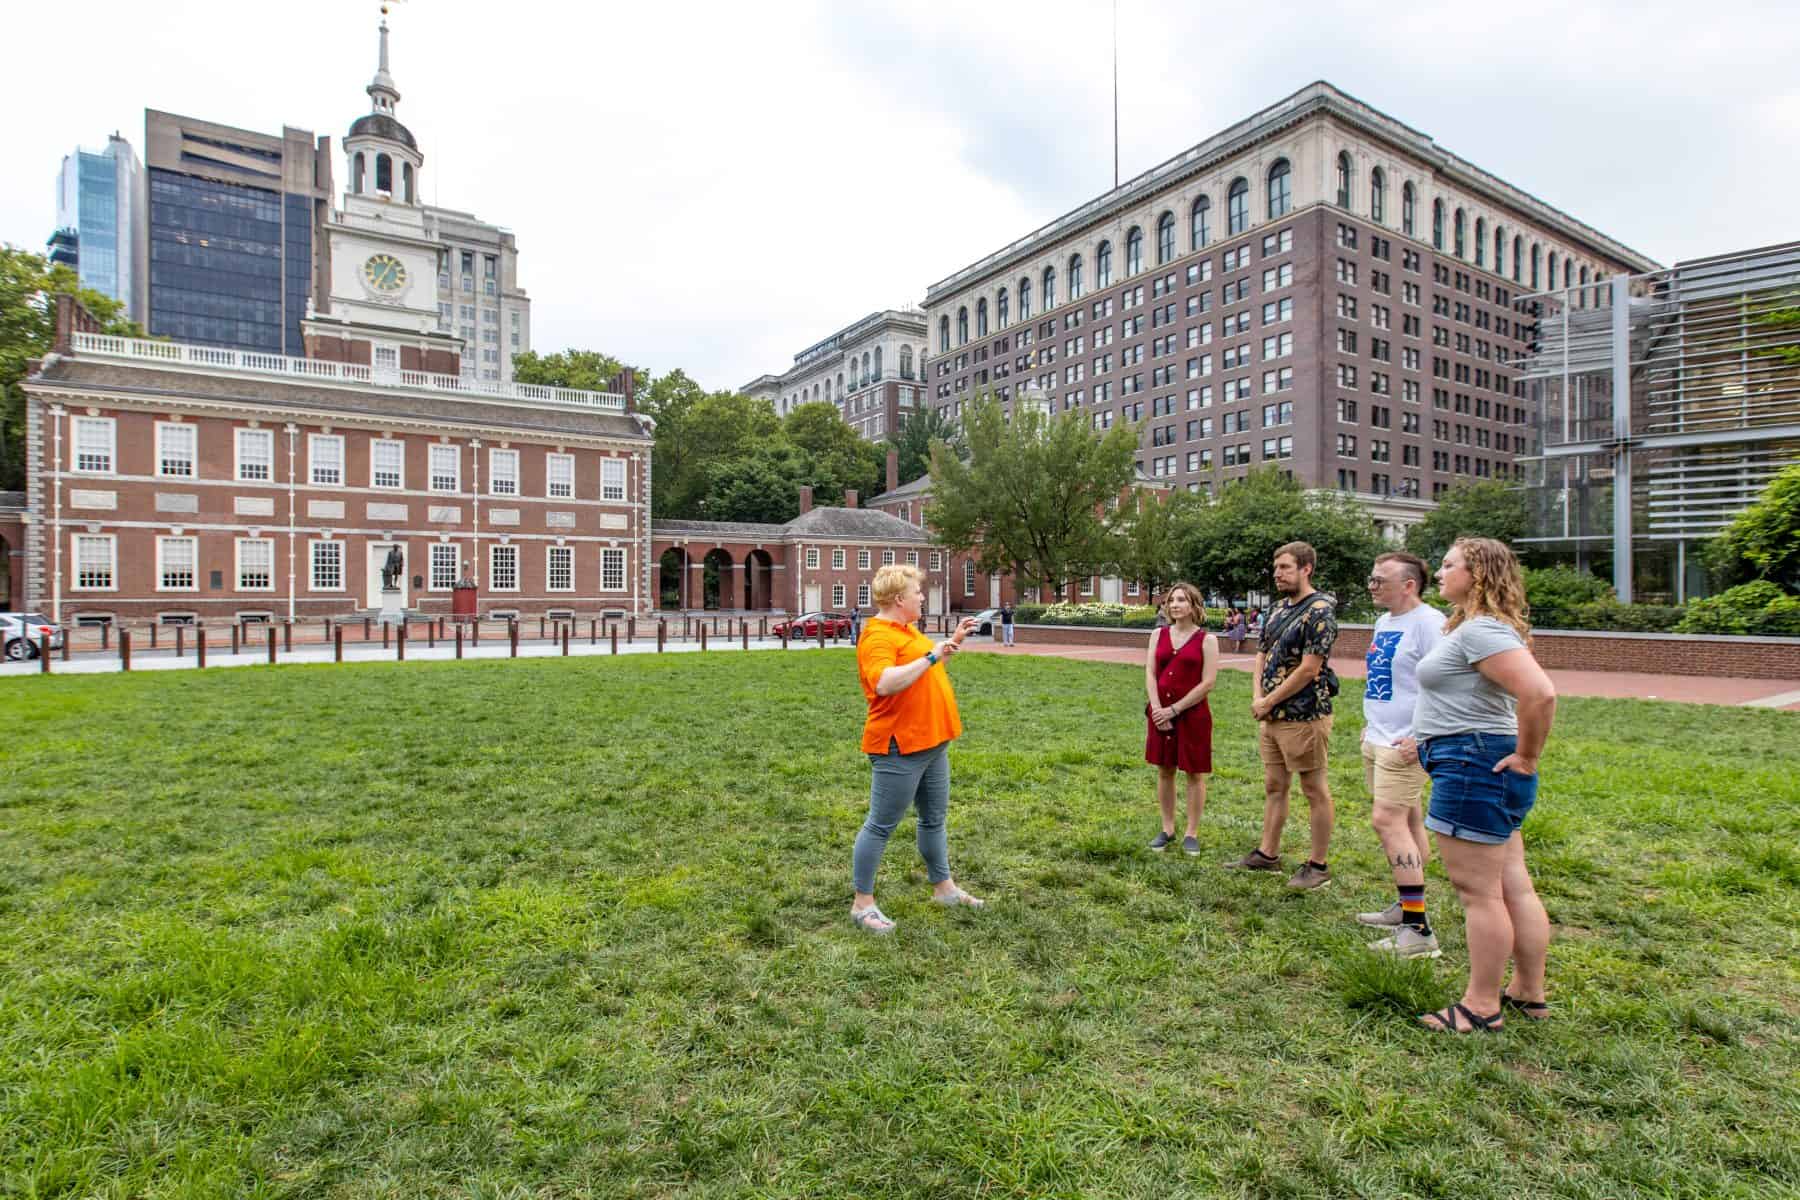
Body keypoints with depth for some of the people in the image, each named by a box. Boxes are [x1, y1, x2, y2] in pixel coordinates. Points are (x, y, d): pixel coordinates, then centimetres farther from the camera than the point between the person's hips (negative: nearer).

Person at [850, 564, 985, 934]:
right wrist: (932, 655, -28)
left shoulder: (907, 629, 13)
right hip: (900, 749, -10)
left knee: (934, 819, 20)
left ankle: (943, 887, 35)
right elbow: (884, 683, -34)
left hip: (932, 744, 10)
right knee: (881, 825, 2)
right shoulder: (877, 636, -18)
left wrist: (954, 641, 18)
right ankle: (862, 903, 14)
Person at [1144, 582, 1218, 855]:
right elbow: (1150, 673, 2)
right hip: (1161, 713, 4)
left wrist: (1175, 709, -14)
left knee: (1195, 773, 5)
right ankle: (1167, 829, 23)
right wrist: (1158, 709, -11)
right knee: (1164, 771, 11)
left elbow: (1208, 682, -11)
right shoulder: (1159, 635, 7)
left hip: (1192, 713, -4)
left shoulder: (1206, 640, -5)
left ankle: (1192, 833, 18)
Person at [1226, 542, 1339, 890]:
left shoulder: (1319, 611, -14)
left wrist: (1269, 701, -12)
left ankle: (1318, 865, 15)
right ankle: (1268, 854, 26)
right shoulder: (1277, 610, 12)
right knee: (1274, 786, 15)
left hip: (1304, 717, -8)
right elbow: (1262, 656, 15)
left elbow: (1309, 670, -19)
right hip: (1271, 716, 8)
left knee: (1315, 790, 4)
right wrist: (1257, 697, -1)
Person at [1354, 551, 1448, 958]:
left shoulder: (1428, 623, -16)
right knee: (1406, 822, 16)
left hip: (1404, 744, -9)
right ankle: (1407, 906, 27)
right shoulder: (1384, 621, 14)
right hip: (1377, 739, 9)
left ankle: (1418, 931, -7)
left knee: (1387, 820, -12)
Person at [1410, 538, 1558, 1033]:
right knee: (1513, 887, 18)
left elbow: (1541, 693, -31)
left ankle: (1481, 1006, 11)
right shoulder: (1475, 625, 16)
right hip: (1482, 766, 11)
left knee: (1478, 892, -1)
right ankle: (1529, 994, 30)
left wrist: (1526, 756, -19)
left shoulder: (1481, 630, -18)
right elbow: (1529, 689, 29)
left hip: (1474, 766, -11)